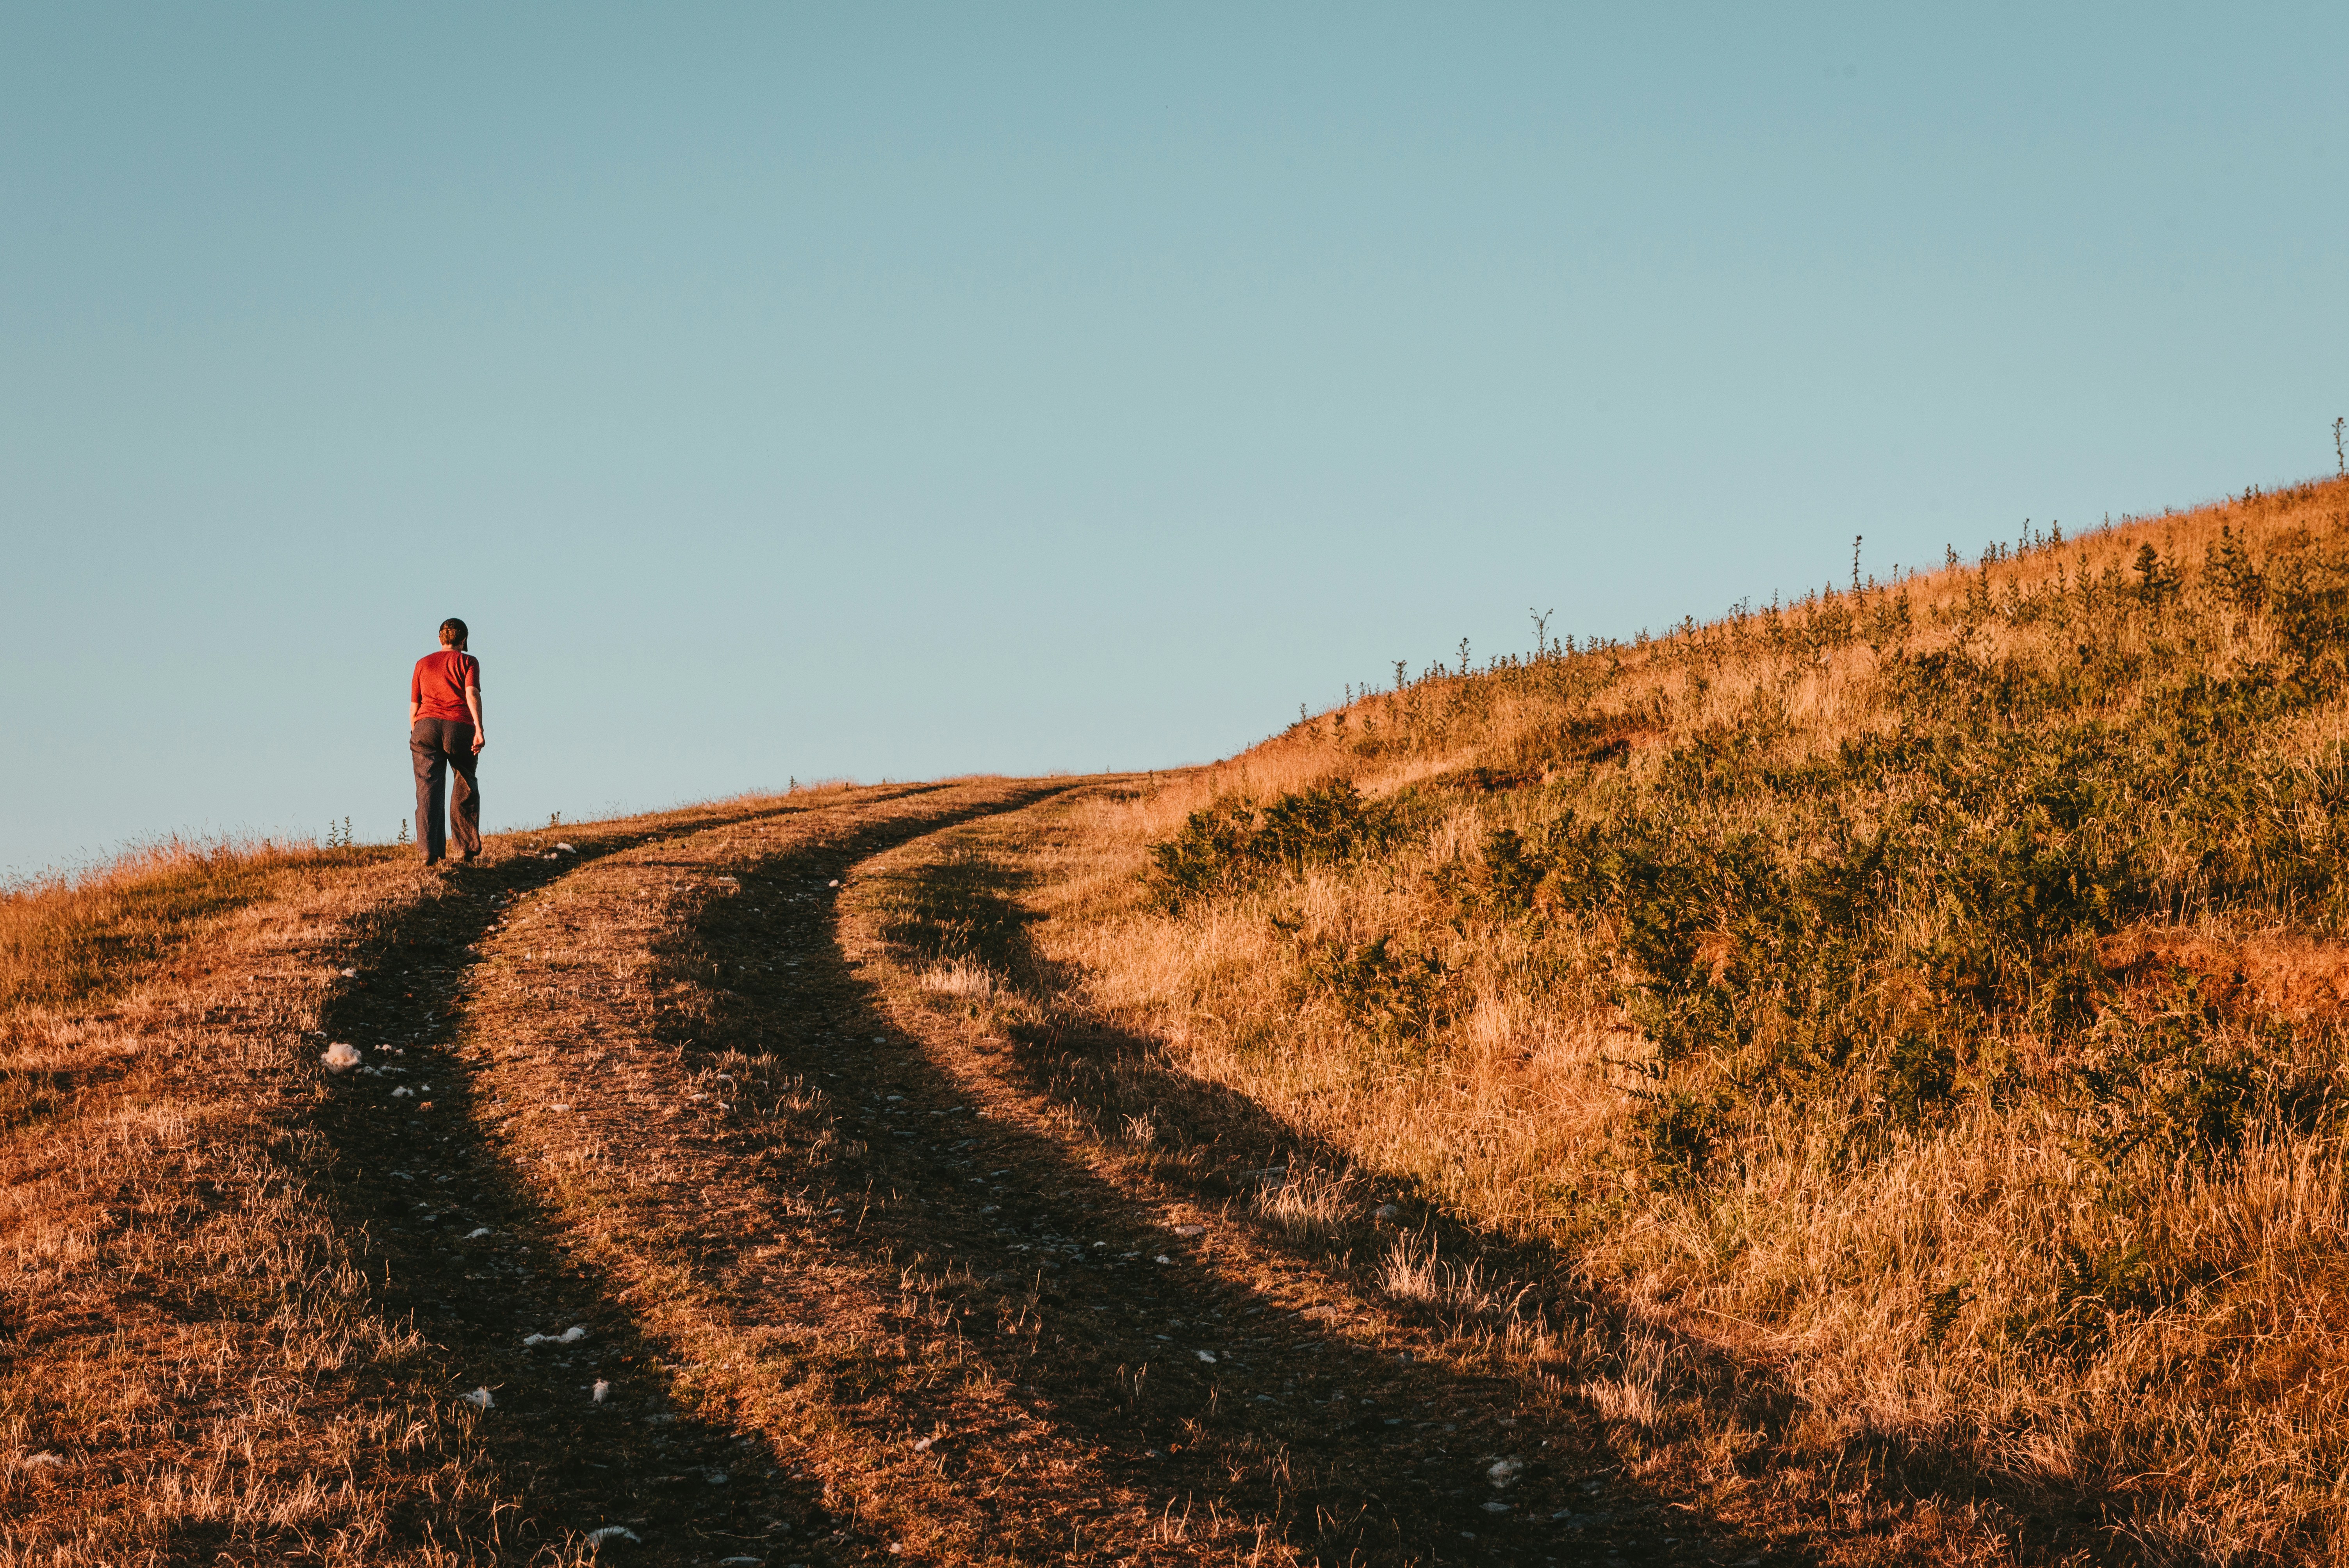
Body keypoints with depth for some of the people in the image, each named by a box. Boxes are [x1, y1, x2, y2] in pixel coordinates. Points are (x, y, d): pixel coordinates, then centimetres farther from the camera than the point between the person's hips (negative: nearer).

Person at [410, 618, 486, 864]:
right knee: (466, 789, 14)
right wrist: (479, 729, -15)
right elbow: (472, 693, -6)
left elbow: (414, 708, 20)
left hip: (426, 726, 2)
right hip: (460, 728, -2)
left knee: (428, 788, -5)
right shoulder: (468, 662, 12)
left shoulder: (423, 664, 22)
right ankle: (467, 848, 12)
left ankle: (430, 851, -19)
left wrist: (415, 737, 30)